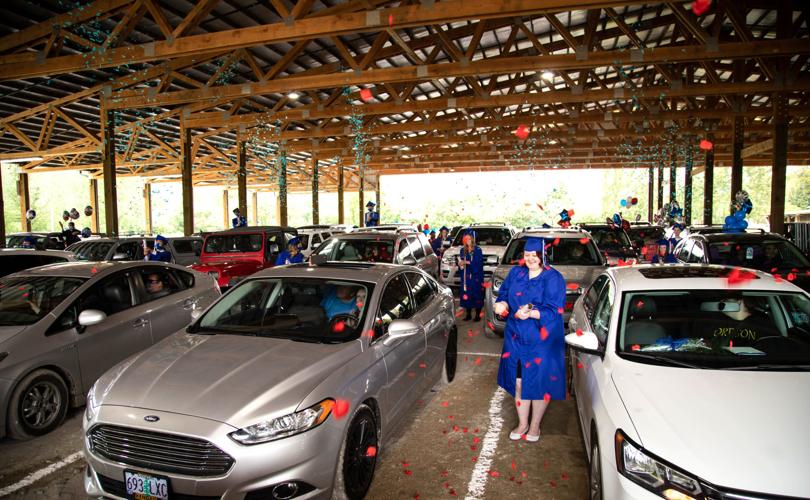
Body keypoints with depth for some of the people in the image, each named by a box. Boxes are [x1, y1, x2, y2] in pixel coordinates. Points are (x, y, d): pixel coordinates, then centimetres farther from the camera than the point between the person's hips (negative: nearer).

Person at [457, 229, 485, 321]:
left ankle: (477, 315, 6)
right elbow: (460, 262, 13)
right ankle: (468, 314, 15)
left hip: (476, 277, -4)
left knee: (477, 295, -3)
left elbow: (478, 263, -13)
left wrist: (468, 262, -20)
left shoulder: (477, 250, -5)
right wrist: (461, 265, -9)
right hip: (466, 277, 4)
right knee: (466, 295, 4)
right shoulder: (463, 250, 10)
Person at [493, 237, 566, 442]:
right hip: (516, 338, 4)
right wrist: (502, 305, -13)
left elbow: (553, 310, -15)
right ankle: (522, 423, 32)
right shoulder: (516, 273, 4)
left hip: (541, 340, -4)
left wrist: (531, 313, -32)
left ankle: (535, 425, 28)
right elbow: (504, 294, 10)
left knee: (539, 383, 7)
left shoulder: (553, 279, -9)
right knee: (519, 381, 12)